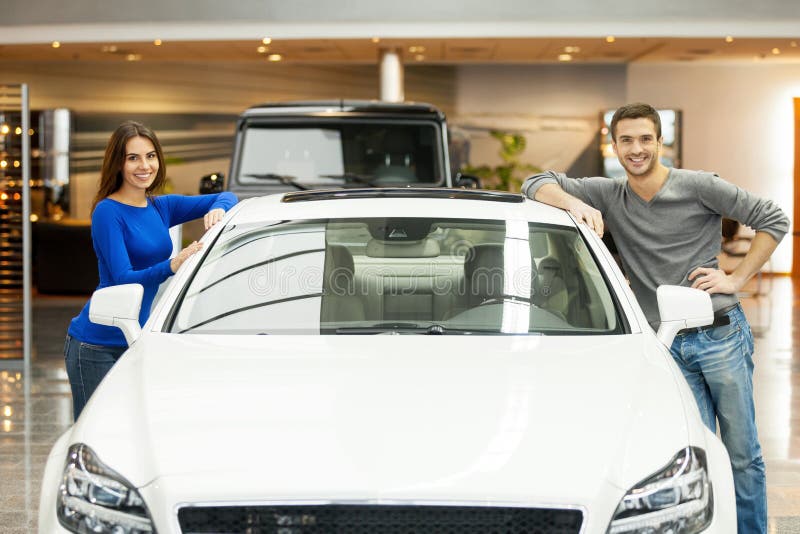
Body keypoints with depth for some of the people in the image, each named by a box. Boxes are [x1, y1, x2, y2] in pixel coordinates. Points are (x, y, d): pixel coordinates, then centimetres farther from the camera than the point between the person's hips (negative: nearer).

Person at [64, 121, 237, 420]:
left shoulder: (161, 207, 9)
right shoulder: (108, 212, -11)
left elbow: (227, 197, 12)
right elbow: (123, 279, -20)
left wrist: (217, 210, -13)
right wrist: (172, 266, -36)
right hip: (96, 346, -7)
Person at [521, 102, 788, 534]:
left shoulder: (698, 187, -6)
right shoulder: (608, 196, 4)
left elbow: (773, 220, -1)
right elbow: (536, 185, 0)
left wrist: (736, 279, -7)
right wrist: (575, 205, -18)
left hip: (721, 336, -2)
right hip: (667, 346, 3)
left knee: (742, 454, 6)